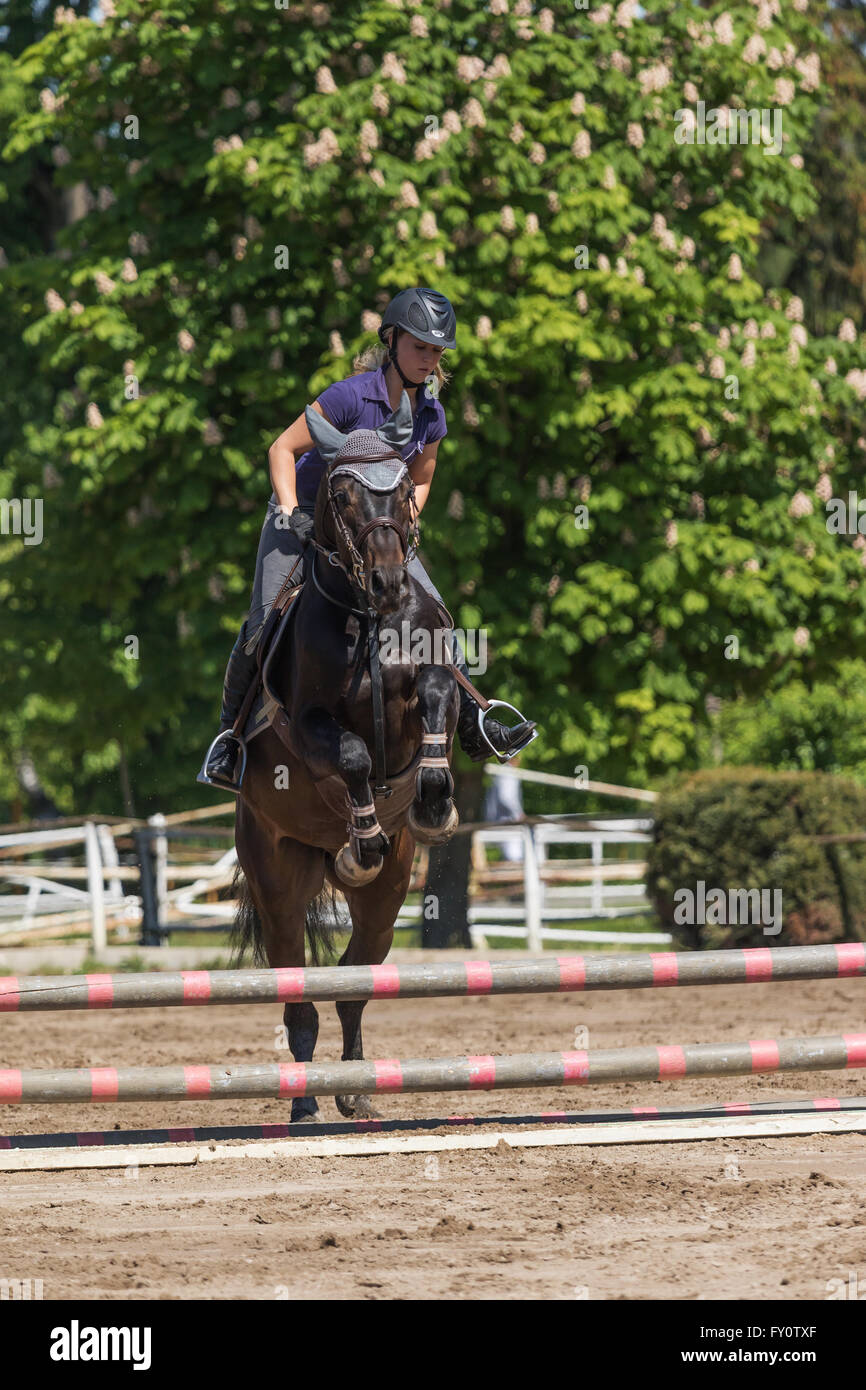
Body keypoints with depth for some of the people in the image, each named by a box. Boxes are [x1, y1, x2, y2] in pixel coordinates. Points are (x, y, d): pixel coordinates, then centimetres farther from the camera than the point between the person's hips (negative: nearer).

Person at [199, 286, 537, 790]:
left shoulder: (430, 417, -6)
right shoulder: (352, 396, -23)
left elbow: (419, 482, 10)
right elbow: (283, 449, -17)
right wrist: (290, 513, -26)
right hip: (302, 516, -5)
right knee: (264, 625, -15)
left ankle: (474, 727, -3)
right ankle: (230, 736, 1)